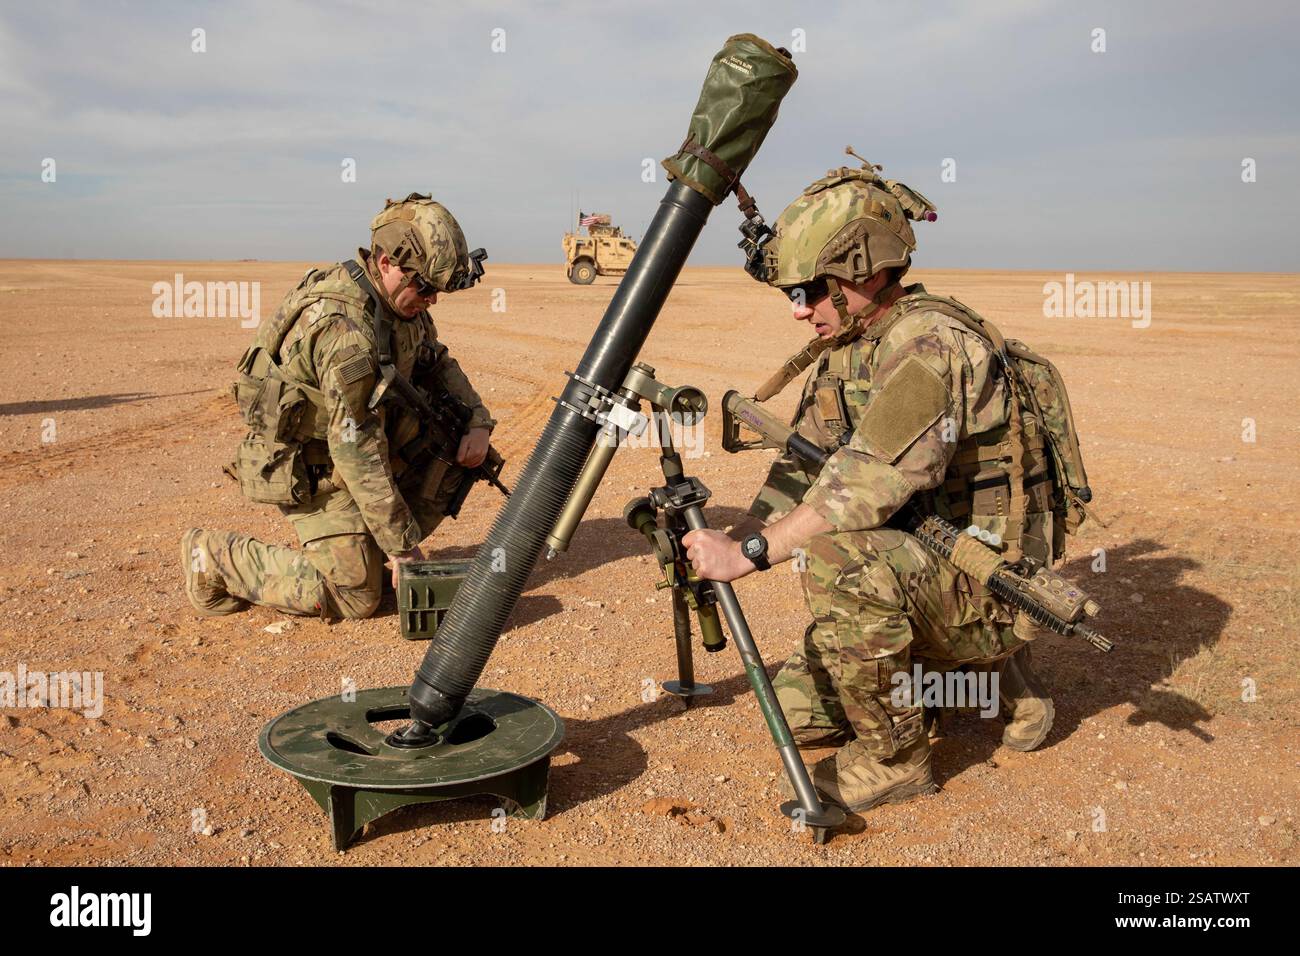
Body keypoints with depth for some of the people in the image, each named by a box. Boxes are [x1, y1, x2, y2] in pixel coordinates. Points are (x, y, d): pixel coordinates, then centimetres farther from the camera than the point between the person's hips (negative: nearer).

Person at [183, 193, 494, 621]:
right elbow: (357, 453, -31)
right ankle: (215, 554, 5)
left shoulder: (399, 300, -4)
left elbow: (437, 364, 14)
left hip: (358, 439, 9)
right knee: (356, 596, -9)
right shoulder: (346, 327, -32)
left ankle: (371, 549, 9)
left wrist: (477, 422, -5)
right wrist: (403, 547, -25)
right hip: (311, 470, -9)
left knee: (463, 446, -1)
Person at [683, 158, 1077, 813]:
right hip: (917, 571, 9)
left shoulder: (931, 341, -23)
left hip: (990, 587, -9)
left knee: (839, 551, -34)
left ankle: (894, 758, -13)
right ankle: (975, 672, 21)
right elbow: (801, 467, 6)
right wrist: (727, 547, -9)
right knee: (798, 709, 7)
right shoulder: (842, 350, 6)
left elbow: (871, 480, -35)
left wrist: (749, 554, -32)